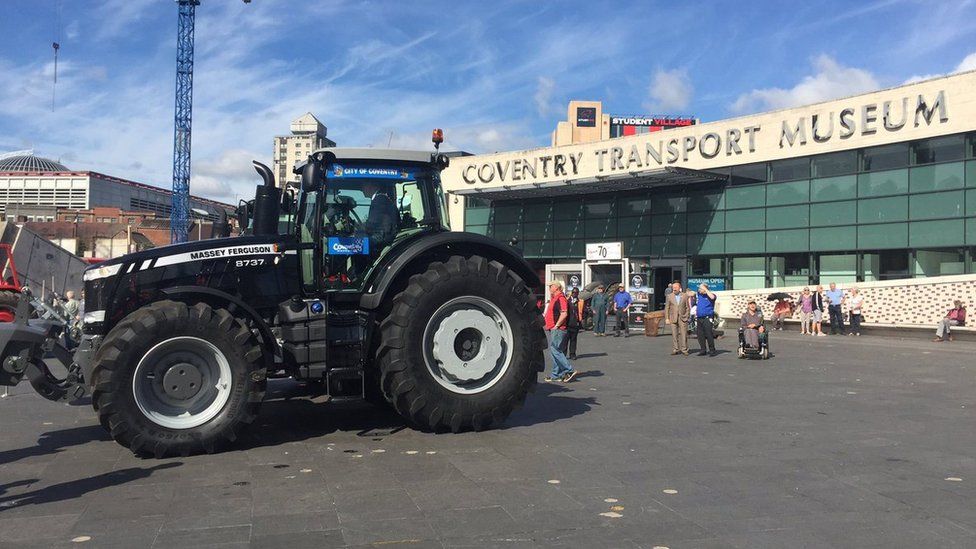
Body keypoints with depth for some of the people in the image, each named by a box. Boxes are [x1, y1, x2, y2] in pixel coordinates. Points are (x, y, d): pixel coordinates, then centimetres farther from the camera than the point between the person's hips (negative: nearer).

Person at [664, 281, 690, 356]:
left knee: (684, 334, -3)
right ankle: (675, 349, 7)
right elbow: (666, 308, 6)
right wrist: (666, 318, 0)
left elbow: (687, 307, 8)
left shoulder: (685, 296, 6)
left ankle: (684, 350, 3)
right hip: (673, 318, 1)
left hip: (683, 318, -1)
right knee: (674, 334, 1)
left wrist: (687, 317, -1)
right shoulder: (669, 296, 6)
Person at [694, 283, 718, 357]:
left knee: (709, 334, -8)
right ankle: (702, 350, 16)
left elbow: (712, 297, -28)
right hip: (699, 318, 7)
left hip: (707, 318, -7)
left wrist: (705, 289, -19)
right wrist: (695, 314, 16)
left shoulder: (709, 295, -4)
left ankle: (712, 350, -1)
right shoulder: (698, 295, 15)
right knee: (700, 335, 8)